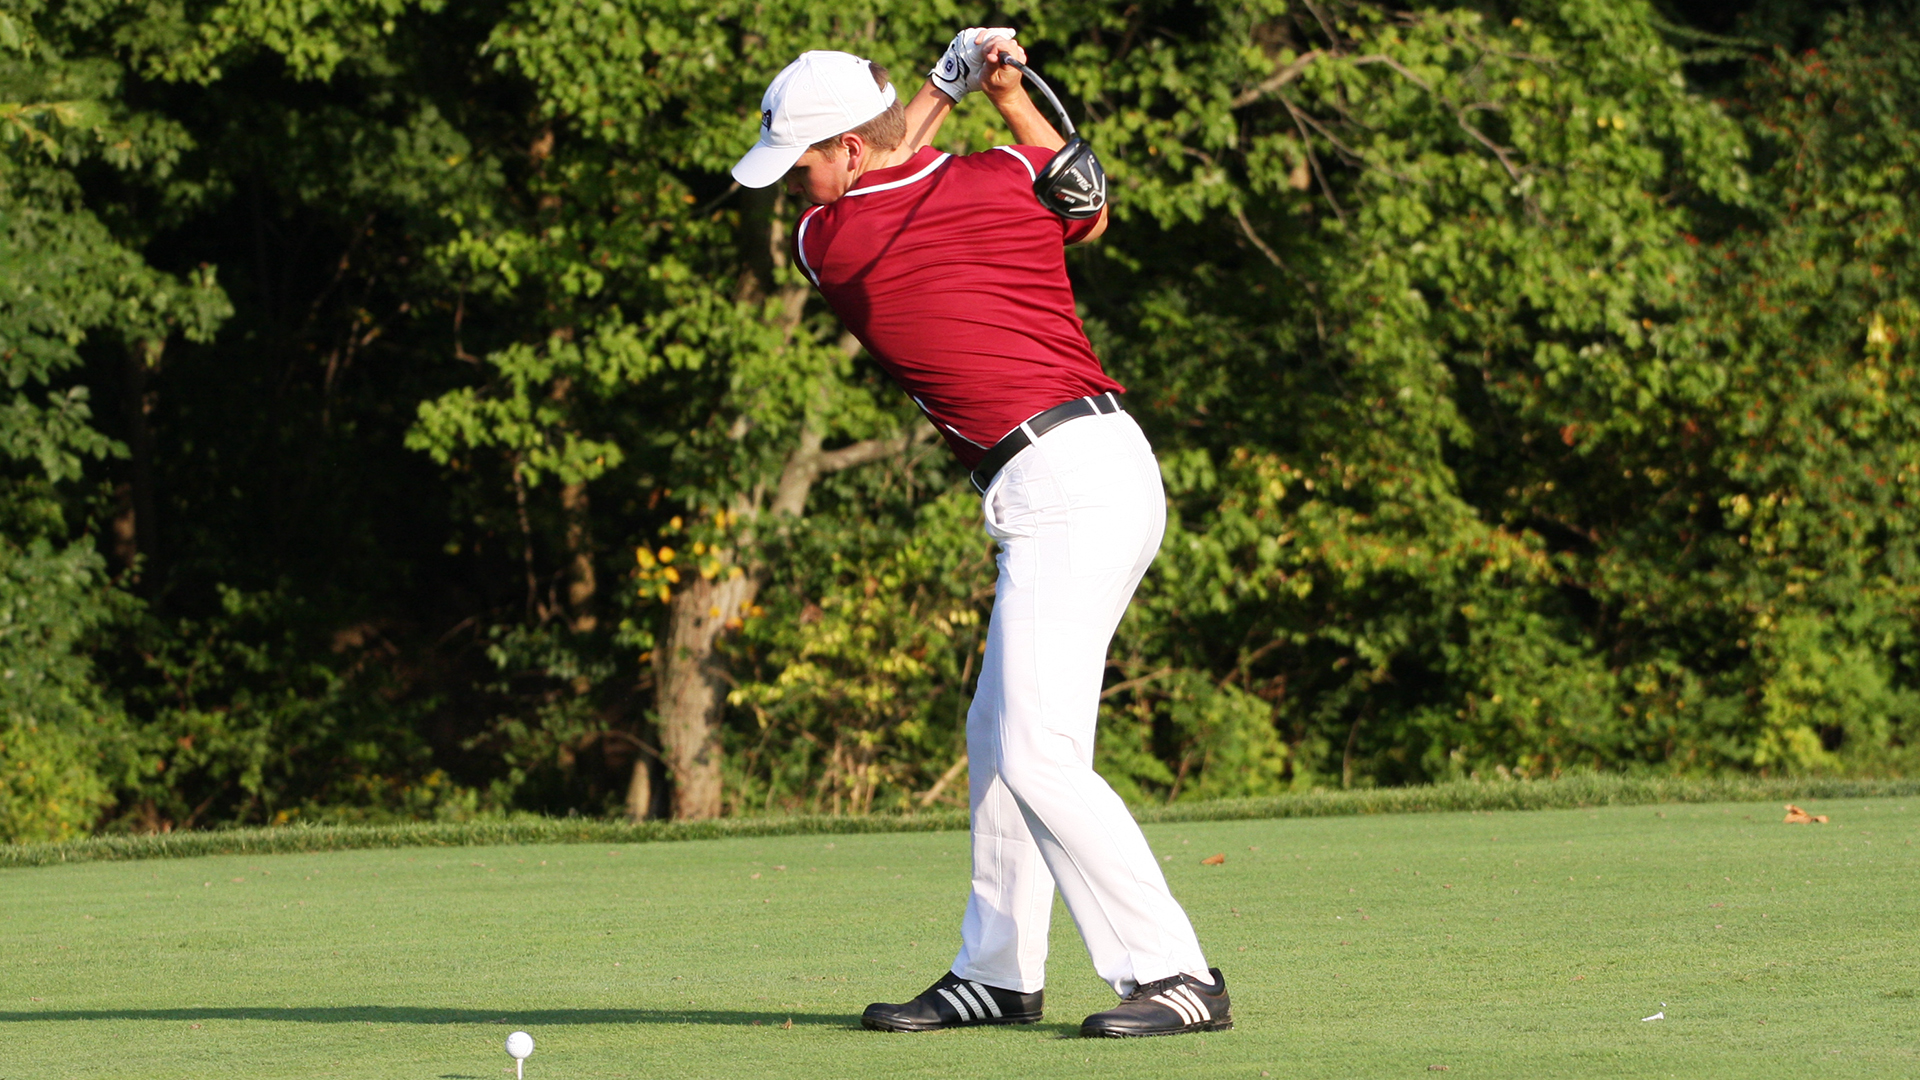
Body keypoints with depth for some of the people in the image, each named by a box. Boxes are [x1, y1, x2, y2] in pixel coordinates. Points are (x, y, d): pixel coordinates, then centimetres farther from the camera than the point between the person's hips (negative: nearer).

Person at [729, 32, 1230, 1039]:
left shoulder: (826, 245, -8)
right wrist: (1005, 92, 25)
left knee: (1038, 758, -13)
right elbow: (1089, 214, 29)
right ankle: (996, 974, 24)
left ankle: (1173, 978, -16)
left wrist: (947, 82, 18)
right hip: (1111, 471, 9)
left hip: (1065, 491, -9)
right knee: (998, 737, 17)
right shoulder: (1001, 179, 7)